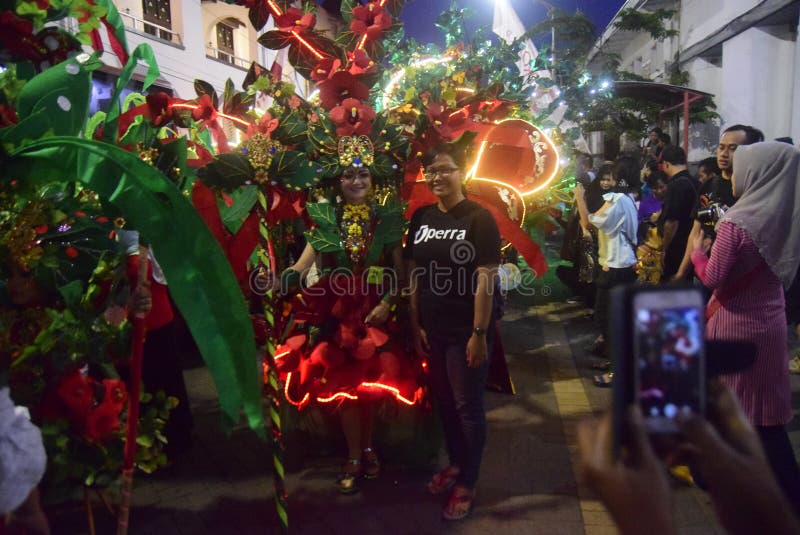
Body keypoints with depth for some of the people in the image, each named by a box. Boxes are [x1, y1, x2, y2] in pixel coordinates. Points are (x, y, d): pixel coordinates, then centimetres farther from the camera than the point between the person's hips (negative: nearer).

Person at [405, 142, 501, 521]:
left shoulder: (478, 218, -12)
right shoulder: (421, 217, 5)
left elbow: (486, 279, -15)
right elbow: (413, 273, 8)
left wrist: (479, 333, -17)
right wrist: (415, 324, 5)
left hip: (467, 331, -5)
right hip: (433, 329, 6)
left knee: (467, 406, 7)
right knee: (443, 401, 18)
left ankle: (467, 484, 23)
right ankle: (455, 463, 39)